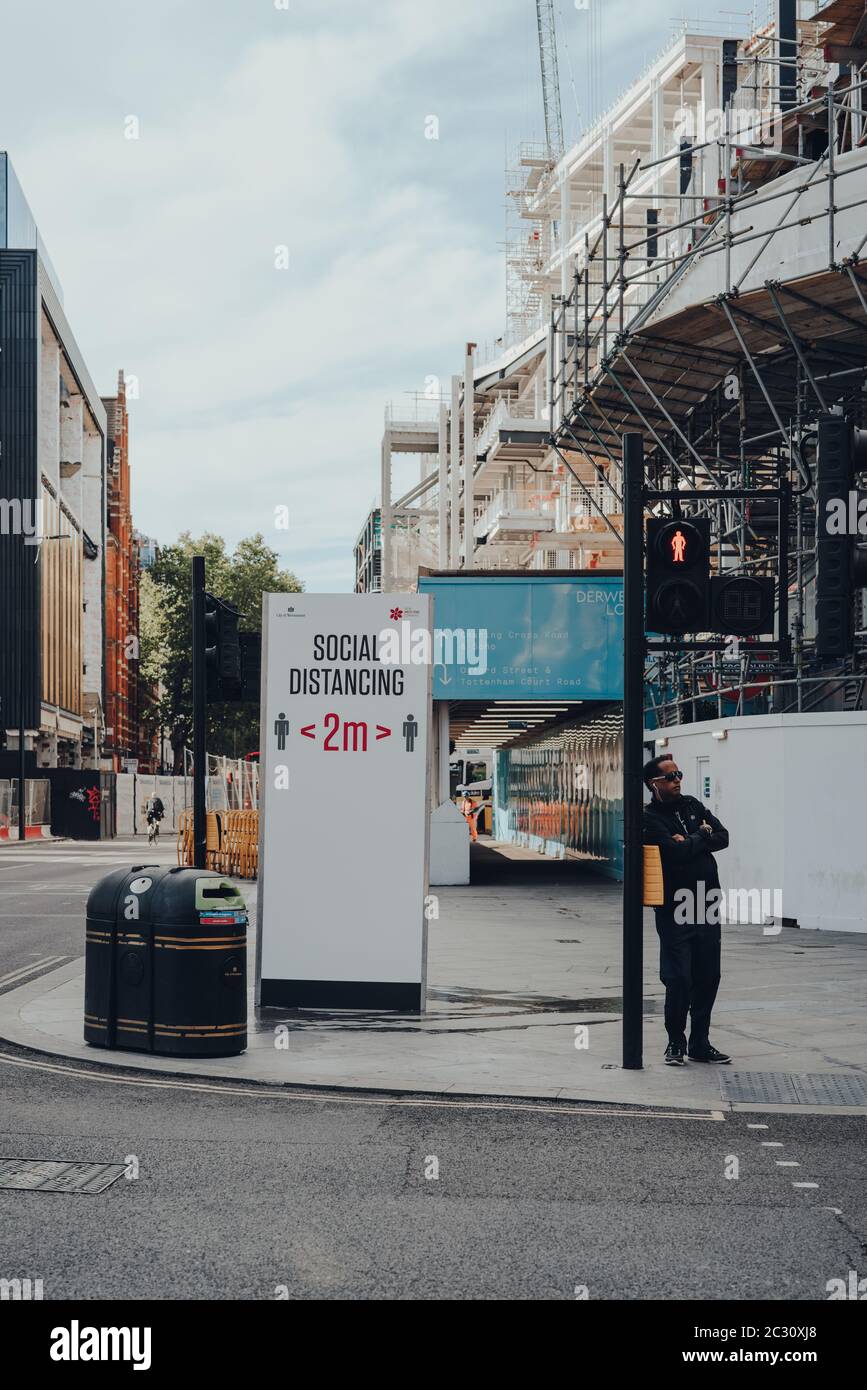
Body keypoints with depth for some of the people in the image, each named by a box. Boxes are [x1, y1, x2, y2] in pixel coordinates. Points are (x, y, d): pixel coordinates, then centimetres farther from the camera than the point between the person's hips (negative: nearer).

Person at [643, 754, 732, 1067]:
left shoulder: (692, 806, 13)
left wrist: (689, 842, -10)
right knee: (679, 979, -4)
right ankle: (676, 1043, 11)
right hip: (675, 911, -6)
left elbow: (723, 837, 4)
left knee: (708, 978, 9)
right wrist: (702, 836, -4)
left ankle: (699, 1043, 19)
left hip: (707, 907, 6)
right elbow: (675, 852, -21)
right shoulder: (650, 818, -7)